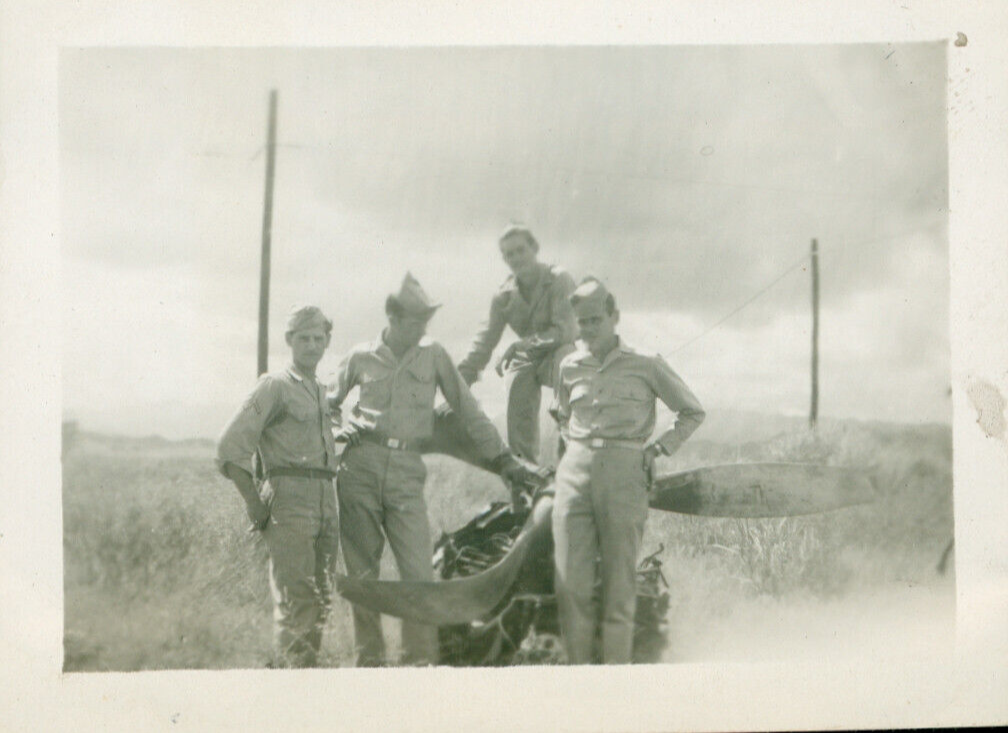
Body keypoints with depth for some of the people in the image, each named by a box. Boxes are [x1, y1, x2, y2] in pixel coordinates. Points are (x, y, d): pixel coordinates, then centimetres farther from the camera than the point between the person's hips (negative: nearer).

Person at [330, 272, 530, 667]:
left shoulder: (434, 356, 9)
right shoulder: (362, 357, 9)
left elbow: (468, 411, 12)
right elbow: (330, 403, 24)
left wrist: (502, 457, 11)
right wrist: (339, 430, 3)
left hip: (406, 472, 0)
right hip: (360, 467, 0)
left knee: (418, 571, -10)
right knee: (362, 571, 3)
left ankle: (421, 660, -4)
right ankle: (369, 658, 11)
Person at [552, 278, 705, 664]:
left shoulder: (646, 365, 4)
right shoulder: (570, 366, 14)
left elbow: (692, 412, 13)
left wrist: (659, 448, 3)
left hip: (624, 476, -3)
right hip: (575, 473, 3)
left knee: (619, 582, -3)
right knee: (571, 583, -3)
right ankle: (578, 669, 4)